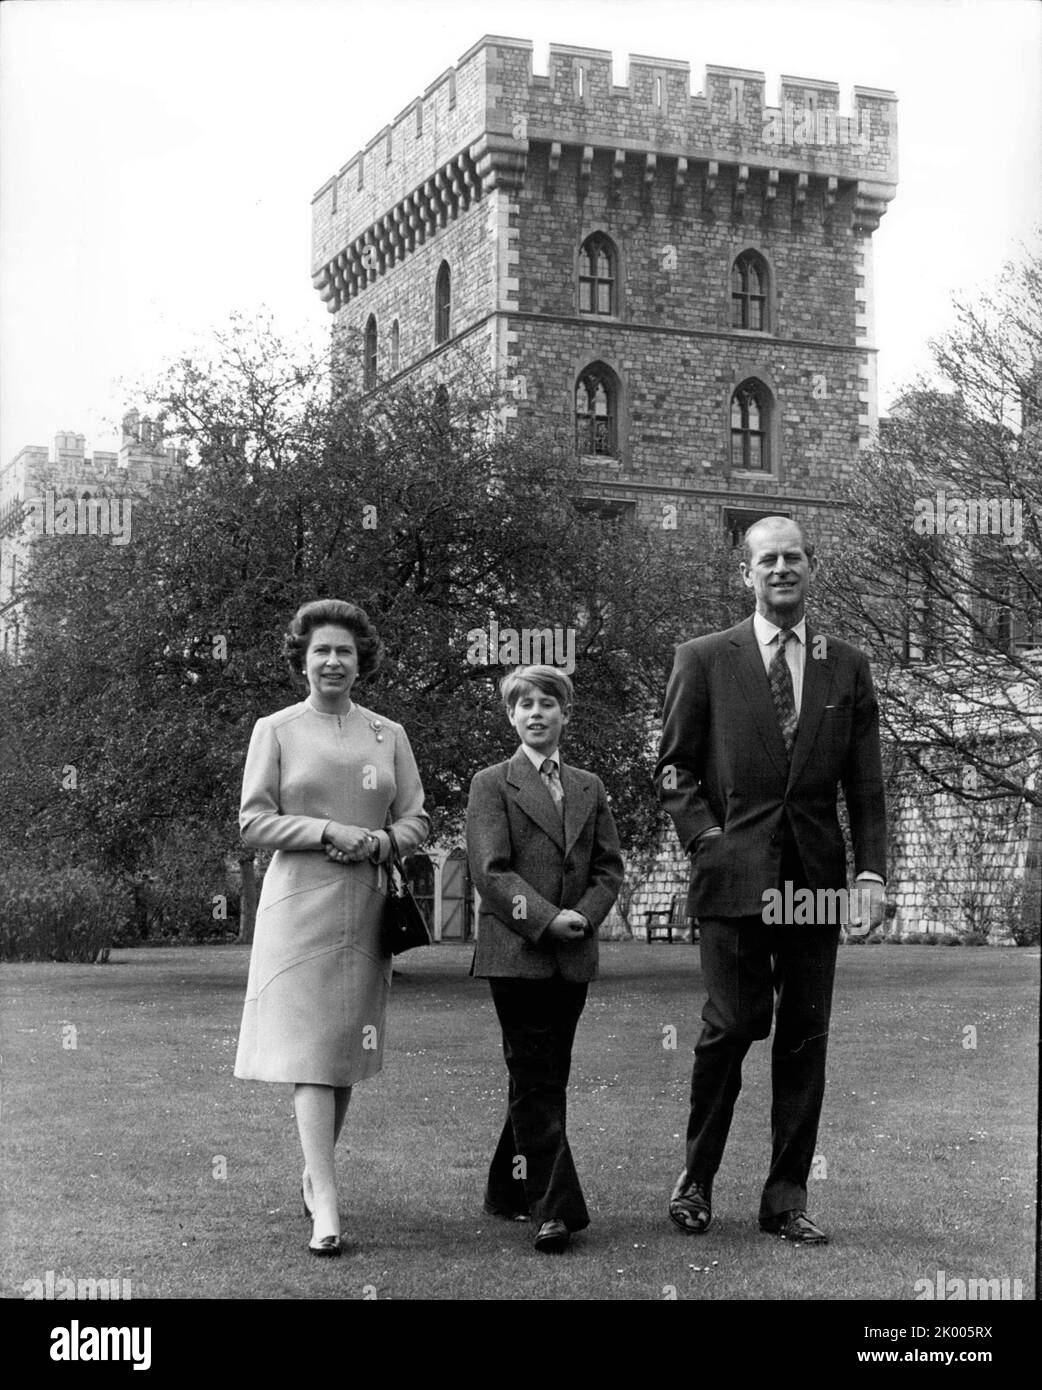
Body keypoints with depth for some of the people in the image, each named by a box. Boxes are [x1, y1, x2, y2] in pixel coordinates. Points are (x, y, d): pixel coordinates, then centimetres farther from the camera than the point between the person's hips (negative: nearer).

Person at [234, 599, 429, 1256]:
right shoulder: (275, 730, 4)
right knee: (308, 1049, -10)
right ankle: (327, 1207, -13)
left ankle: (315, 1173, 28)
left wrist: (380, 841, -10)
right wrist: (330, 832, -13)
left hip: (365, 907, 3)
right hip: (299, 905, -3)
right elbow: (254, 821, -1)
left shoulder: (388, 735, 11)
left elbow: (417, 819, 11)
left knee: (347, 1051, 10)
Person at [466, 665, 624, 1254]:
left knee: (547, 1078, 9)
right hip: (515, 951, -5)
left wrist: (582, 917, -6)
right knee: (536, 1079, -7)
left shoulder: (590, 788, 16)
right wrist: (546, 918, -17)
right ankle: (556, 1208, -8)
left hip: (574, 955, 5)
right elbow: (491, 870, -7)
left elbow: (609, 867, 12)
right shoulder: (492, 784, 2)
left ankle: (510, 1189, 23)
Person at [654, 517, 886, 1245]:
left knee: (805, 1039, 5)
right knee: (732, 1025, -4)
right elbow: (674, 769, 6)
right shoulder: (705, 660, 4)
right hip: (735, 877, -2)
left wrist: (872, 870, -2)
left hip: (815, 881, 3)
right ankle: (696, 1180, 15)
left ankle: (787, 1198, 14)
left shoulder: (848, 667, 10)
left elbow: (866, 785, 9)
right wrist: (707, 840, -7)